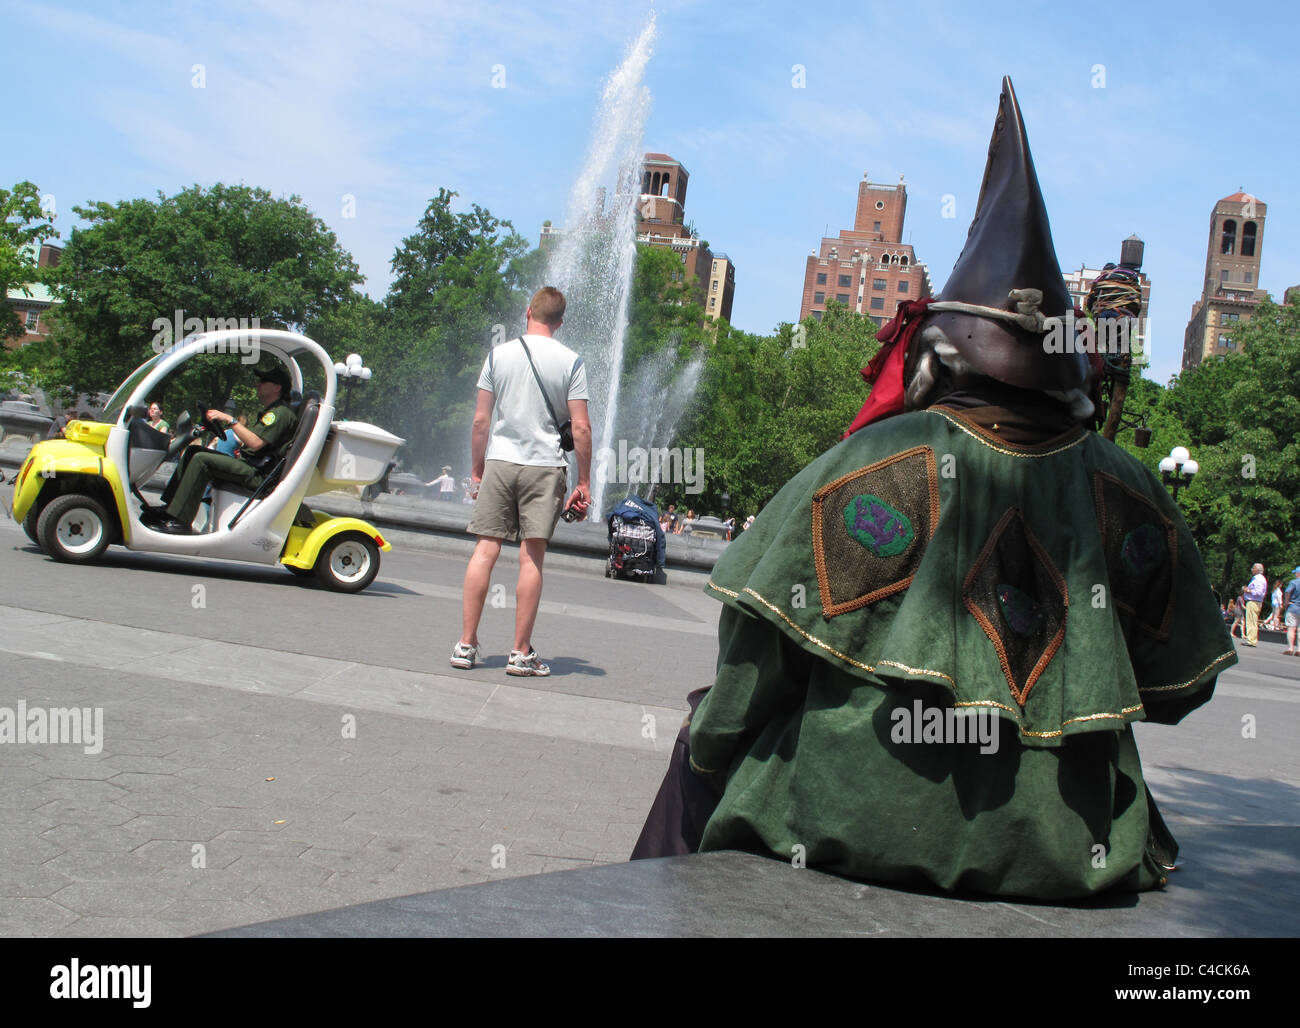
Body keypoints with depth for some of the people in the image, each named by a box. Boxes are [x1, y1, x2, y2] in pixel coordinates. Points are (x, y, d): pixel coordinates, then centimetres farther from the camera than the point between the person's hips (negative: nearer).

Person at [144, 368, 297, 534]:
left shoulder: (281, 413, -10)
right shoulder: (267, 412, 24)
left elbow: (256, 443, -22)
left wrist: (230, 419, -16)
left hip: (258, 473, -10)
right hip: (248, 465, 10)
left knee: (201, 460, -23)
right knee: (193, 451, 8)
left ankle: (179, 520, -22)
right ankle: (169, 506, 5)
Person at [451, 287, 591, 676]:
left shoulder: (499, 353, 5)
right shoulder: (570, 361, 1)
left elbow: (481, 420, 4)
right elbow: (580, 428, -3)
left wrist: (477, 468, 14)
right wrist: (584, 482, 3)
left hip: (499, 462, 2)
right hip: (545, 467, -1)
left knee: (486, 550, 3)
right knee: (532, 557, 0)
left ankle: (466, 645, 4)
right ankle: (522, 653, 3)